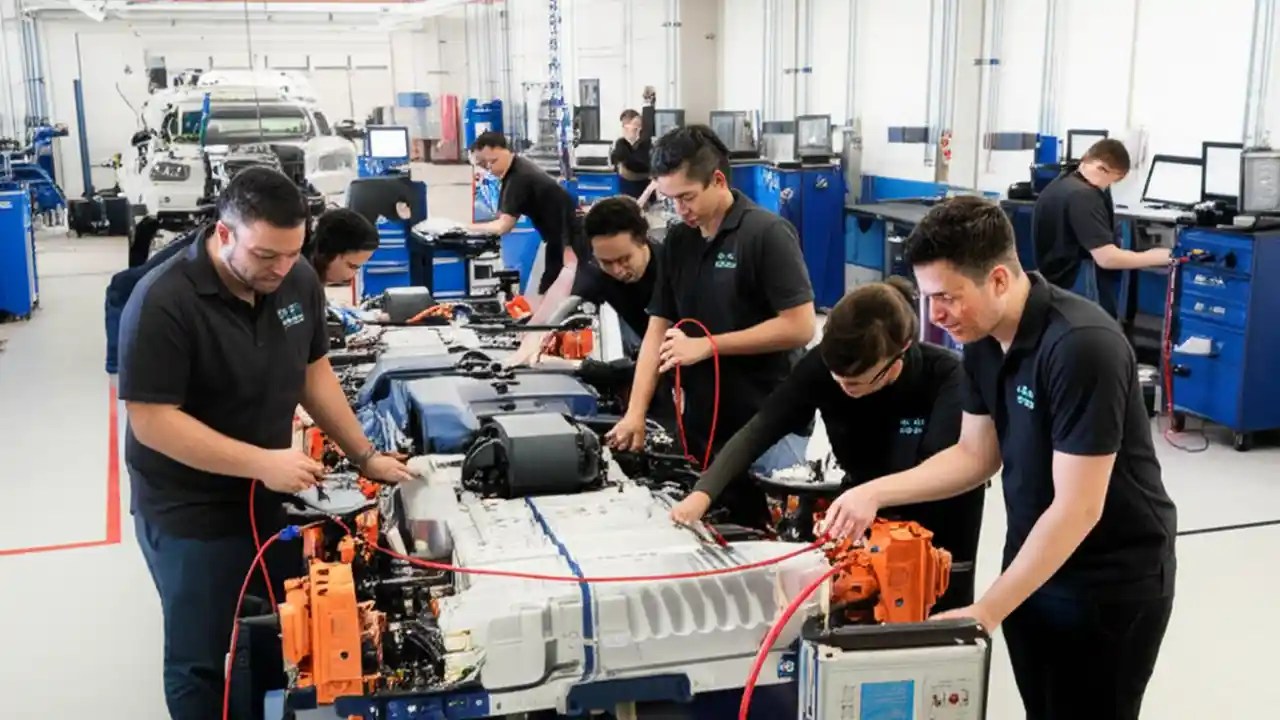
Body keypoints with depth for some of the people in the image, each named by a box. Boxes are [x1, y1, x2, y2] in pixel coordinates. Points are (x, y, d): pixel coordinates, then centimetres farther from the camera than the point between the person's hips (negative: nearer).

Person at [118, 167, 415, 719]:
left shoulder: (298, 281, -5)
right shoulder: (163, 302, -24)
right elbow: (152, 421, -24)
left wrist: (364, 455, 4)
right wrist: (262, 462, -28)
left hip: (271, 498, 6)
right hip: (189, 512, -6)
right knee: (202, 656, 10)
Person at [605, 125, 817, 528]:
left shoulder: (766, 234, -11)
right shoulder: (677, 241, 8)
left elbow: (800, 326, -16)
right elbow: (658, 327, 8)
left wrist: (706, 345, -15)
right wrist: (635, 413, -3)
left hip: (768, 427, -6)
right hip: (700, 426, 6)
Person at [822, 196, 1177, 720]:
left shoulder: (1081, 346, -28)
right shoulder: (983, 338, -3)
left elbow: (1077, 510, -26)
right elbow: (976, 455, 7)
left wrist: (986, 612, -23)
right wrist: (875, 493, -5)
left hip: (1111, 582, -7)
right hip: (1032, 561, 7)